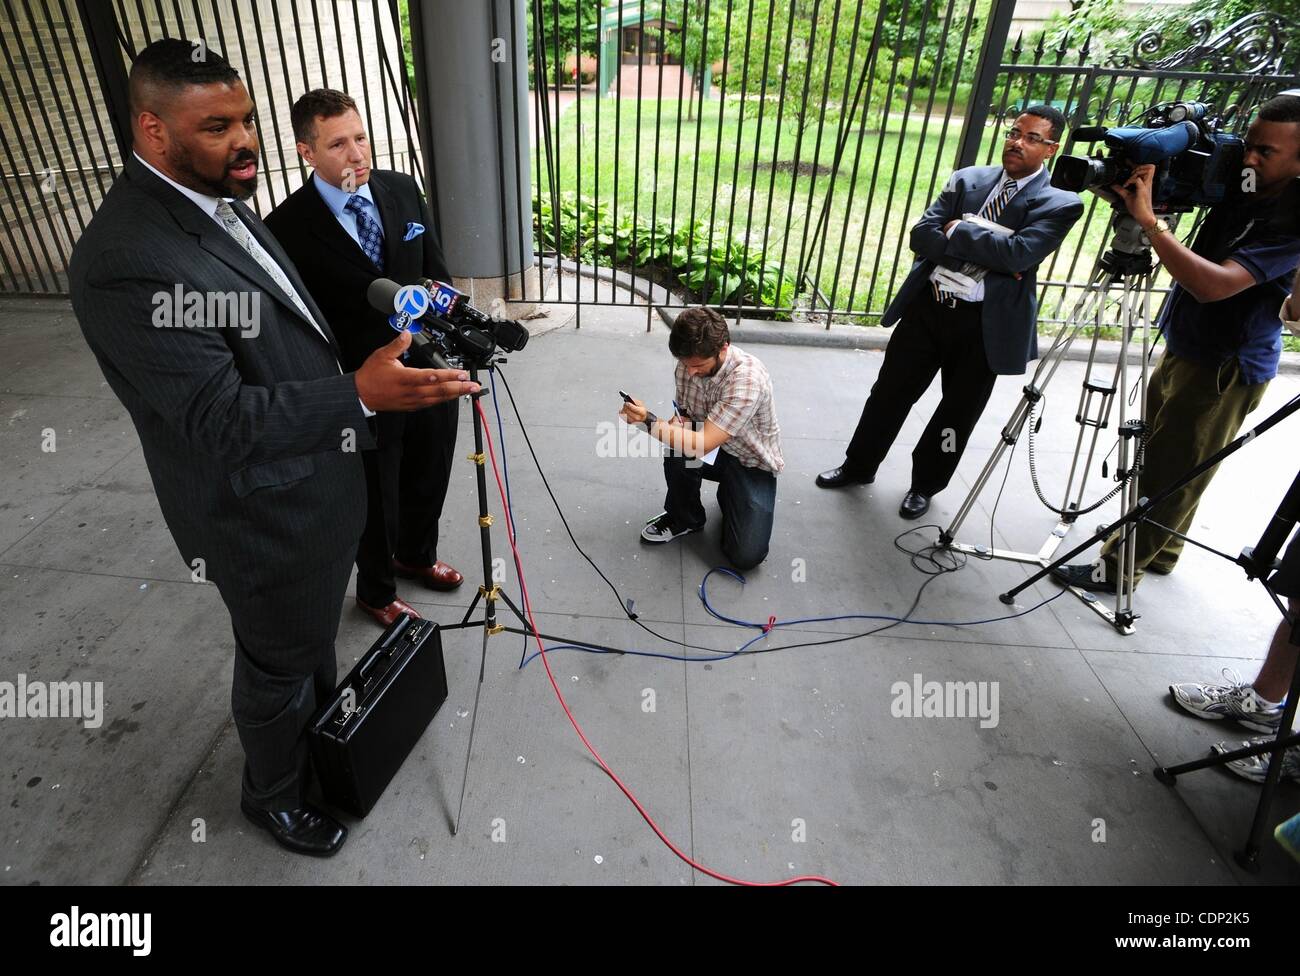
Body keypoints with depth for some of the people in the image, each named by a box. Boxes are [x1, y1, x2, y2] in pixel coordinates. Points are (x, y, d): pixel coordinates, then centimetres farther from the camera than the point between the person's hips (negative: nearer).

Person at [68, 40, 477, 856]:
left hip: (316, 480, 8)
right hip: (263, 516, -8)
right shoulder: (125, 261, -28)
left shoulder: (218, 199, 2)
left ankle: (322, 727, 57)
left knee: (315, 635, 29)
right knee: (279, 664, 16)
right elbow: (220, 419, -31)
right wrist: (359, 397, -42)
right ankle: (274, 793, 44)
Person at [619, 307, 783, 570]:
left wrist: (649, 421, -39)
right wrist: (675, 424, -20)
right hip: (712, 446, 5)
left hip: (751, 462, -5)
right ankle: (684, 518, -3)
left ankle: (730, 495, 14)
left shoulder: (747, 379, -34)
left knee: (745, 555, -18)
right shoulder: (688, 365, -13)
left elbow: (702, 445, -38)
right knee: (678, 447, -31)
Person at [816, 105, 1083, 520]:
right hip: (927, 305, 3)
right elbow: (921, 234, -5)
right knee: (889, 393, 11)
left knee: (957, 413, 11)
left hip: (984, 323, -3)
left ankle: (925, 485, 33)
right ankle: (859, 466, 31)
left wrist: (957, 230, -14)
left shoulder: (1059, 204, -5)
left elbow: (1018, 254, -21)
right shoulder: (968, 179, 6)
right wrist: (985, 254, -16)